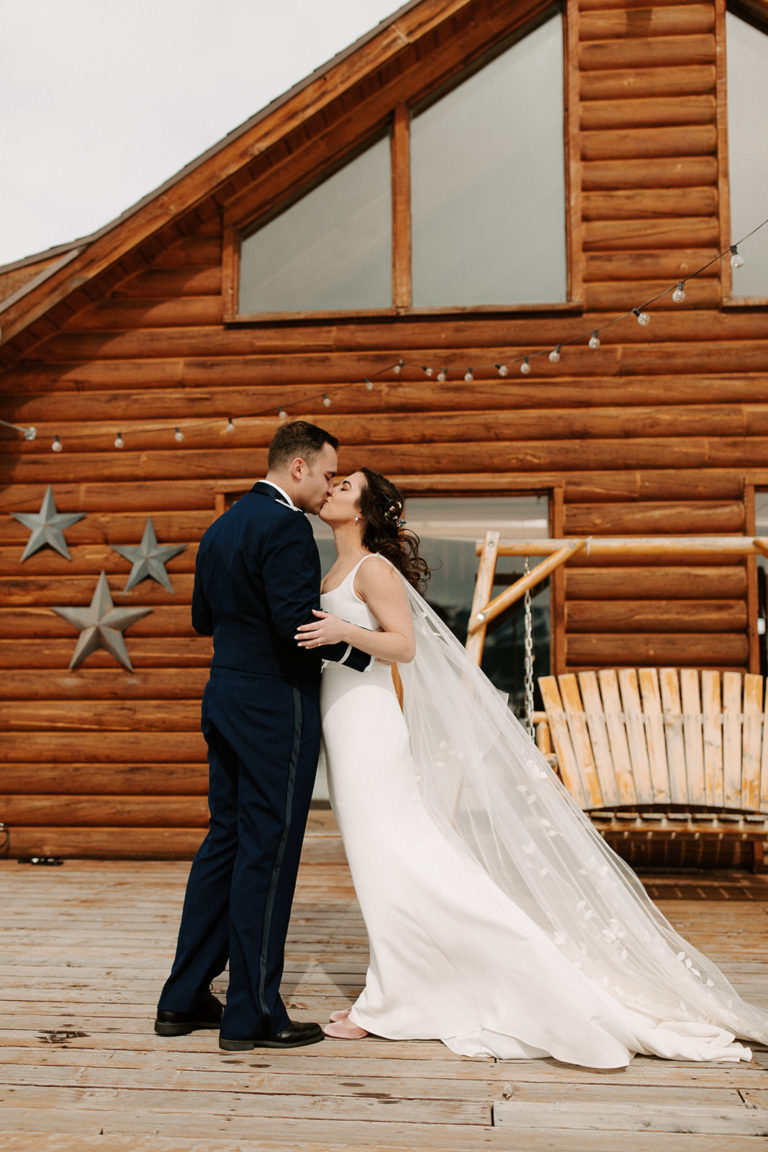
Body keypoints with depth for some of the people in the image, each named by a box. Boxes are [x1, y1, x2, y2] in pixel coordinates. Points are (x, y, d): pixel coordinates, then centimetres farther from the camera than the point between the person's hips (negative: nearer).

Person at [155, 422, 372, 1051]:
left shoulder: (222, 527, 14)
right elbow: (298, 623, -24)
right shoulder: (286, 526, -15)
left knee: (224, 844, 15)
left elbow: (203, 616, 21)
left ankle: (185, 999, 22)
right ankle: (253, 1014, 9)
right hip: (276, 709, -9)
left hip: (227, 700, 9)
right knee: (267, 855, -1)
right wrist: (364, 651, -13)